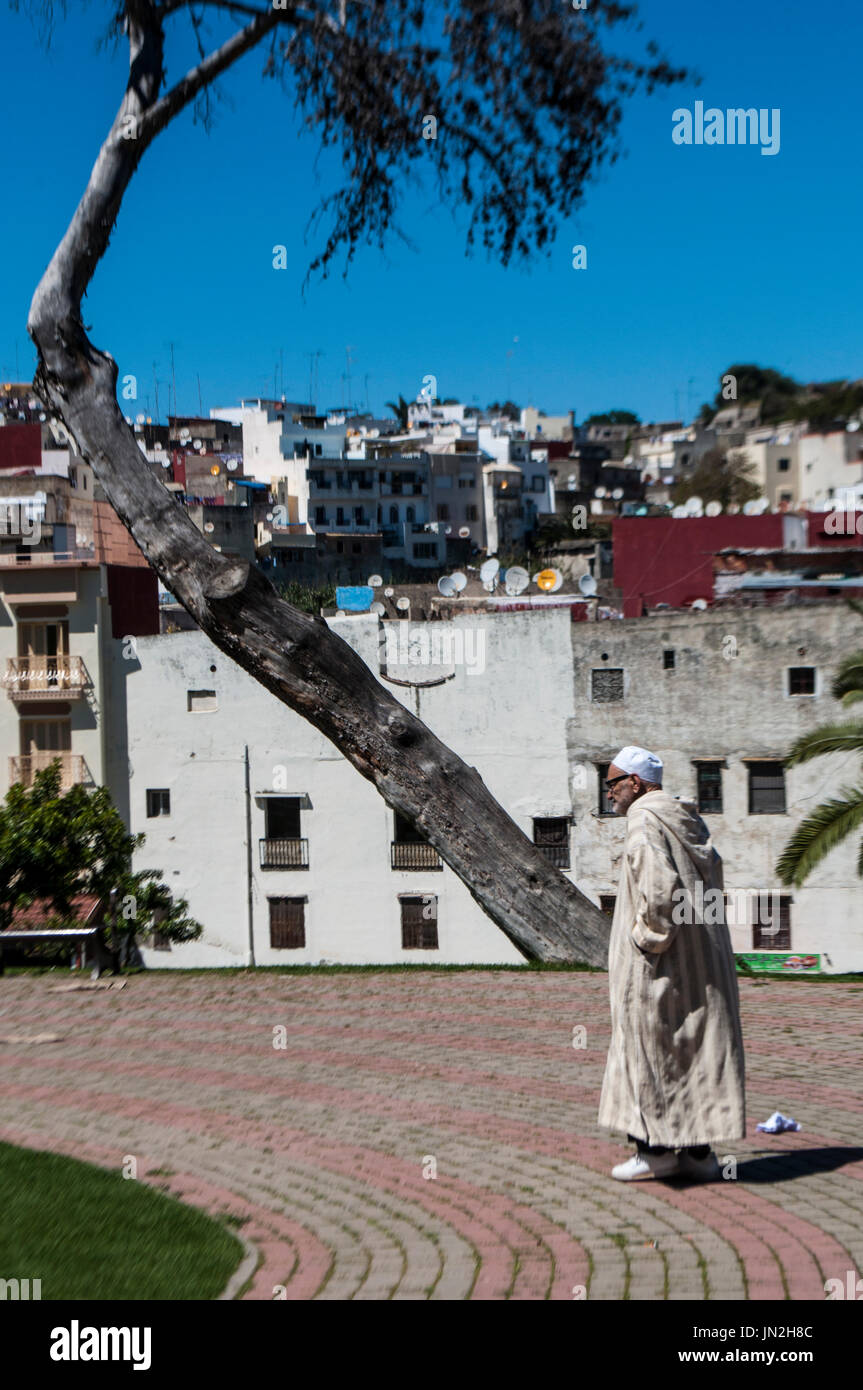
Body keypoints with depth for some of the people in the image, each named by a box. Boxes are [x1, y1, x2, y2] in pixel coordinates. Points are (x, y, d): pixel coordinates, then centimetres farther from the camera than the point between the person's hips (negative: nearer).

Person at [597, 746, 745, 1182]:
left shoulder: (645, 823, -14)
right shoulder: (688, 819, 14)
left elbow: (660, 888, -25)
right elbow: (713, 874, 16)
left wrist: (647, 938, -15)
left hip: (659, 964, -9)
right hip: (701, 959, 9)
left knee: (650, 1046, 0)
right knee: (695, 1045, 10)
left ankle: (656, 1147, 4)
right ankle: (698, 1150, 14)